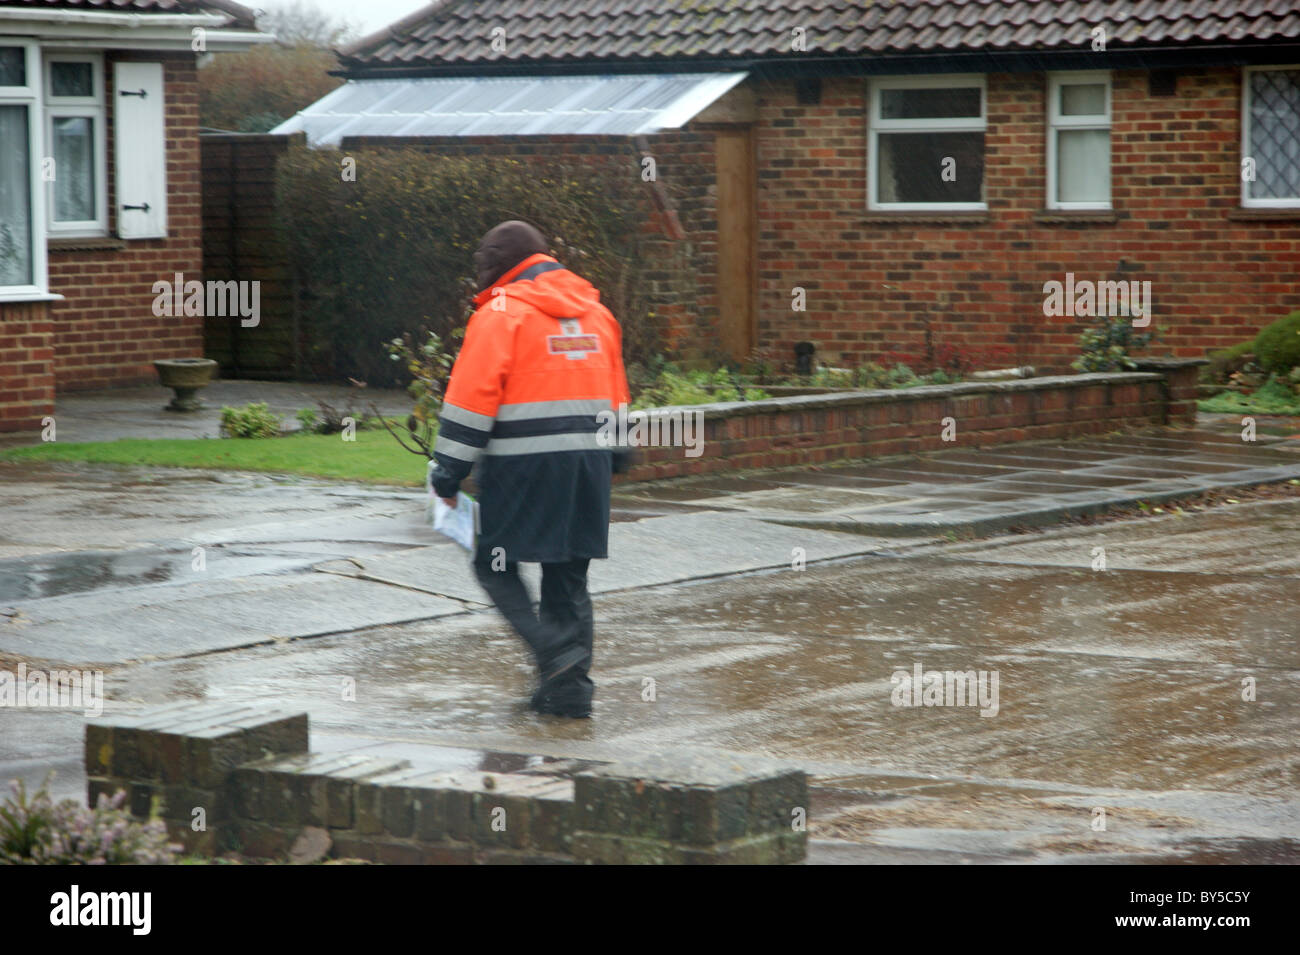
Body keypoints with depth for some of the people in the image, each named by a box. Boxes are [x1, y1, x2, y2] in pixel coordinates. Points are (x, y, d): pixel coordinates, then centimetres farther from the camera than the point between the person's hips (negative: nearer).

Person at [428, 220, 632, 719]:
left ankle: (556, 648, -12)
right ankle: (569, 686, 11)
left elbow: (471, 398, -11)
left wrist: (448, 474, -7)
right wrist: (615, 459, 29)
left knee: (495, 565, 5)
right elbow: (615, 396, 22)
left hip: (523, 465, -6)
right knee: (568, 575, 12)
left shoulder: (501, 313, -7)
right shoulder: (595, 311, 15)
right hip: (588, 462, 6)